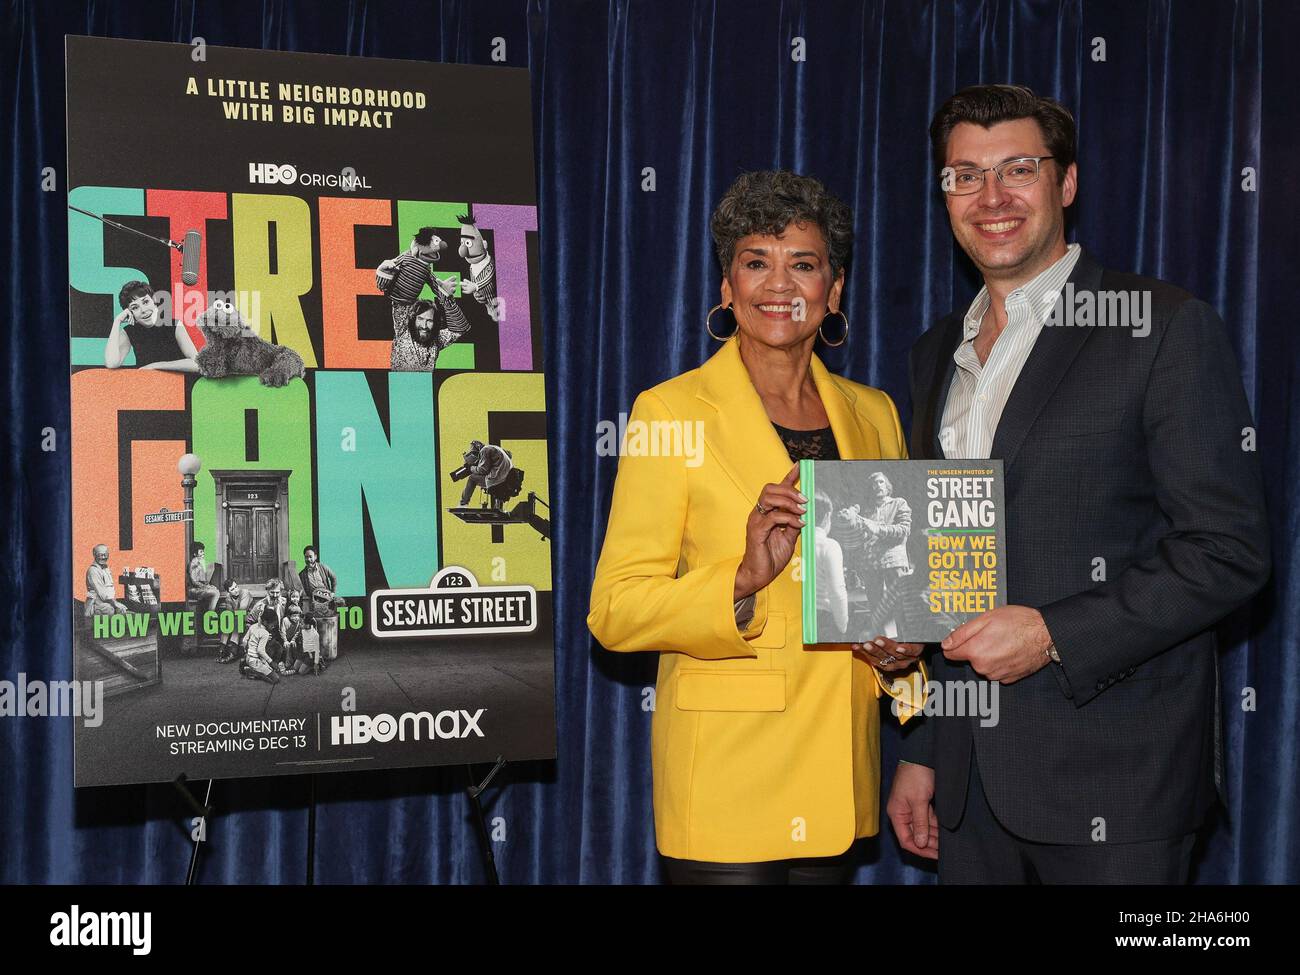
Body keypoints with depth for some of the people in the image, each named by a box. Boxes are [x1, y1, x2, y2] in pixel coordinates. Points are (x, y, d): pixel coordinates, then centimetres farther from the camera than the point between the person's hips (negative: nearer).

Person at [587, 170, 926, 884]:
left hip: (839, 769, 5)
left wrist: (901, 648, 0)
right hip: (728, 777, -5)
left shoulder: (872, 415, 10)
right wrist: (742, 582, -26)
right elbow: (614, 611, -11)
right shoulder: (672, 411, -6)